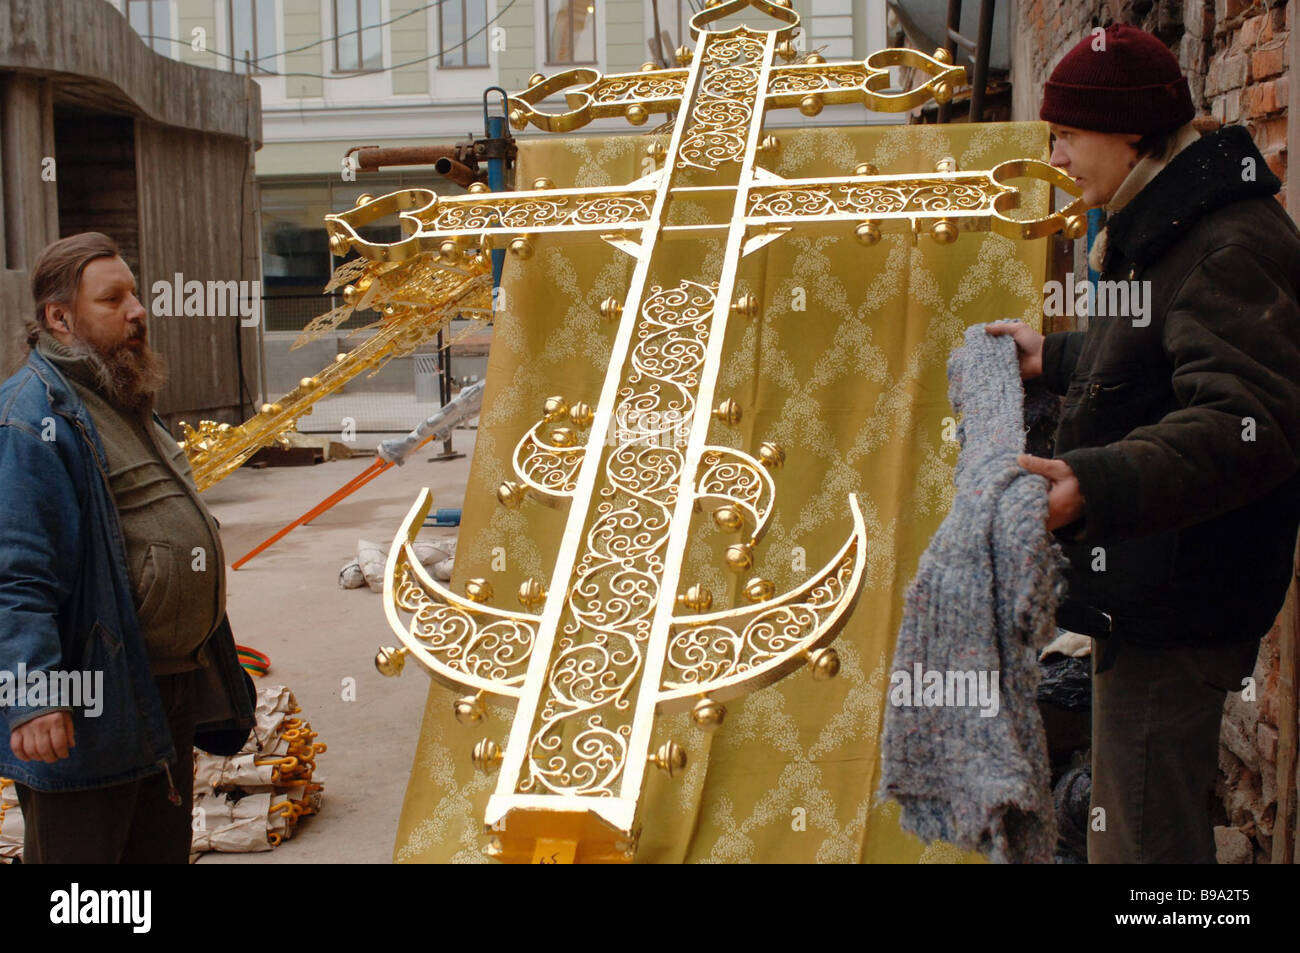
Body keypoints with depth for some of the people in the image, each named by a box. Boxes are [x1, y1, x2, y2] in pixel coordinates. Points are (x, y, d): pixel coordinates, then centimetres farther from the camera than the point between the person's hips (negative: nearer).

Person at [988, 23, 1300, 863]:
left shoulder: (1231, 250, -21)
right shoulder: (1167, 232, 15)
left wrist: (1101, 485, -46)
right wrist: (1054, 358, 40)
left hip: (1177, 605, -11)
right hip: (1147, 592, 11)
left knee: (1142, 836, -4)